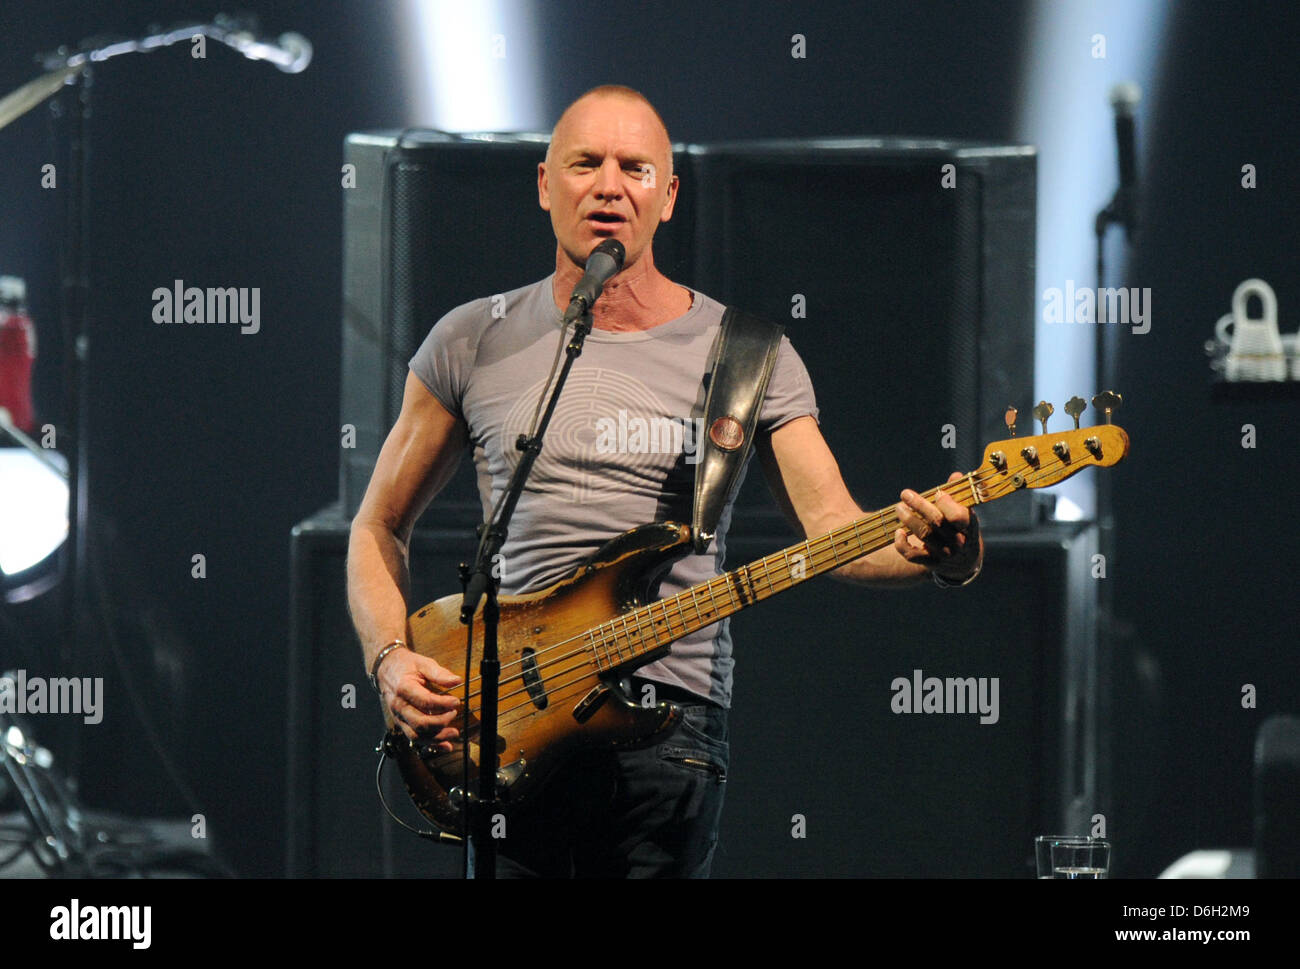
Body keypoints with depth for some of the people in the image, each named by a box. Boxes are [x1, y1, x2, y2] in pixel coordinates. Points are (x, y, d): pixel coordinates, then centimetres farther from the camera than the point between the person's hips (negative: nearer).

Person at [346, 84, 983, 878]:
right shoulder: (474, 344, 9)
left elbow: (832, 527, -4)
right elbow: (380, 528, 16)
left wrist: (940, 553, -25)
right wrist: (392, 661, -2)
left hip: (669, 720, -1)